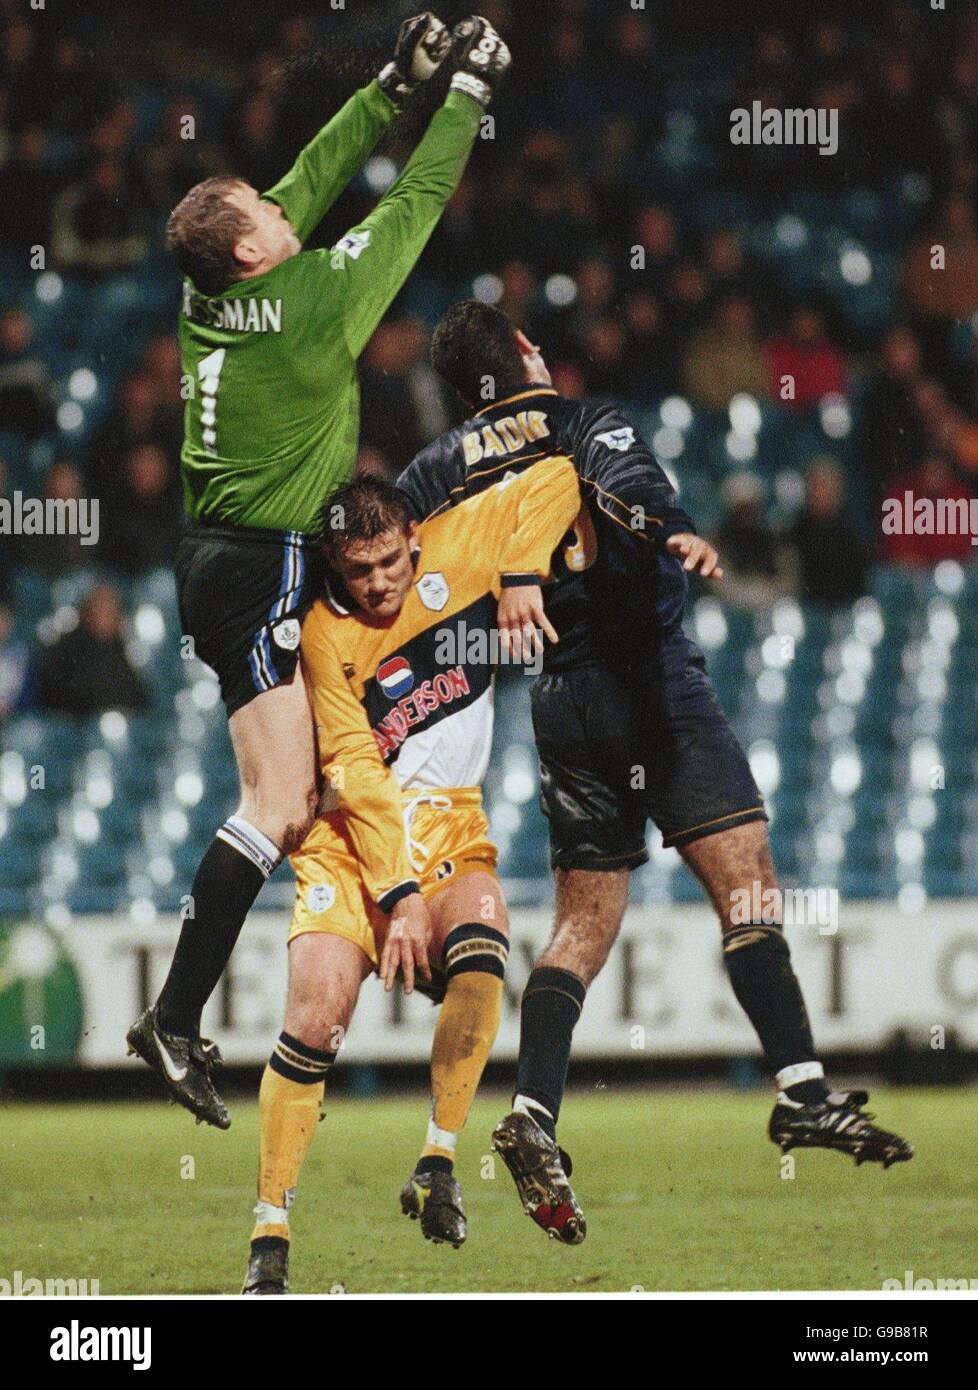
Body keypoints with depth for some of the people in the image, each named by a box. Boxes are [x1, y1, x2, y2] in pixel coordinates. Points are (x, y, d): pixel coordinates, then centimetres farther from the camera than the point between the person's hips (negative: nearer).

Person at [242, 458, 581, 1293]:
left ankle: (439, 1162, -19)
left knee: (479, 950, -30)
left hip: (451, 829, 2)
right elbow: (356, 774, -14)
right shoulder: (323, 637, -9)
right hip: (353, 841, -2)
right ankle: (271, 1233, -11)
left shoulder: (455, 550, -2)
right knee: (317, 1012, -20)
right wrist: (399, 894, -21)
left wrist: (522, 573, -5)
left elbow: (553, 483, 7)